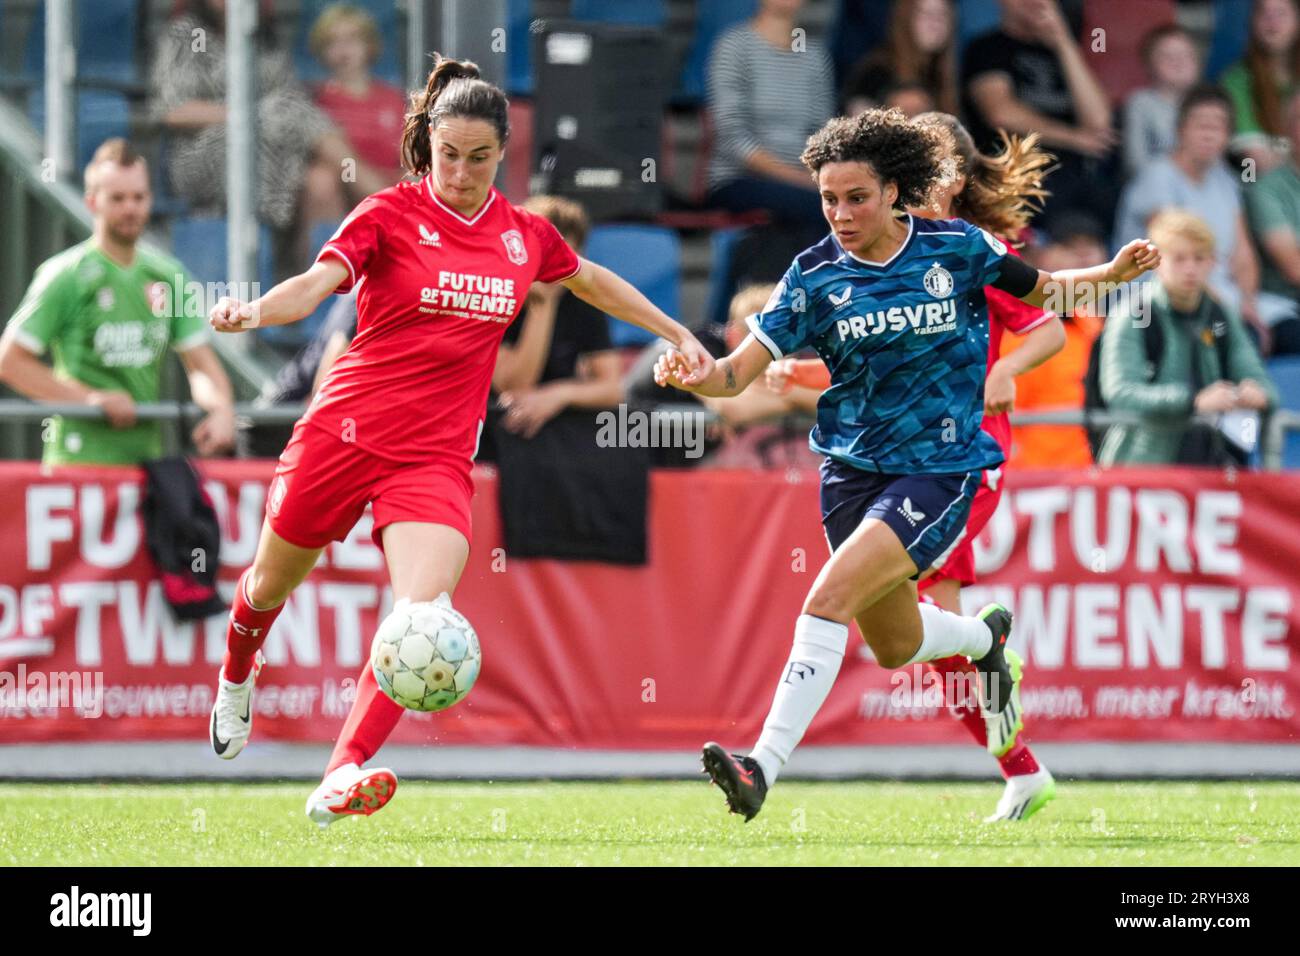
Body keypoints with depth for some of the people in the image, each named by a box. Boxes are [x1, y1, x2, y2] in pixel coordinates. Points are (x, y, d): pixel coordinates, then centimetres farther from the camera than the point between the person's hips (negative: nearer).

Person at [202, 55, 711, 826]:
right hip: (346, 433, -2)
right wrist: (253, 312, -41)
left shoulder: (524, 234, 7)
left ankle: (340, 781, -28)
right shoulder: (391, 214, -7)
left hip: (438, 458, 2)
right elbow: (316, 283, -21)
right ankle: (237, 678, 53)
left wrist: (678, 334, 32)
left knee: (425, 611, -22)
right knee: (273, 583, 17)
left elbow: (593, 282, 27)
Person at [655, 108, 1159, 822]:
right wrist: (695, 378, -33)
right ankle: (987, 635, 54)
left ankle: (764, 767, -26)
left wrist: (1108, 275, -5)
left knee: (830, 596, -23)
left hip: (940, 468, -4)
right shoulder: (815, 276, -5)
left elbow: (1036, 289, 12)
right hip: (852, 468, 4)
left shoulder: (957, 248, -6)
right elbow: (743, 368, -10)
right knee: (895, 644, 19)